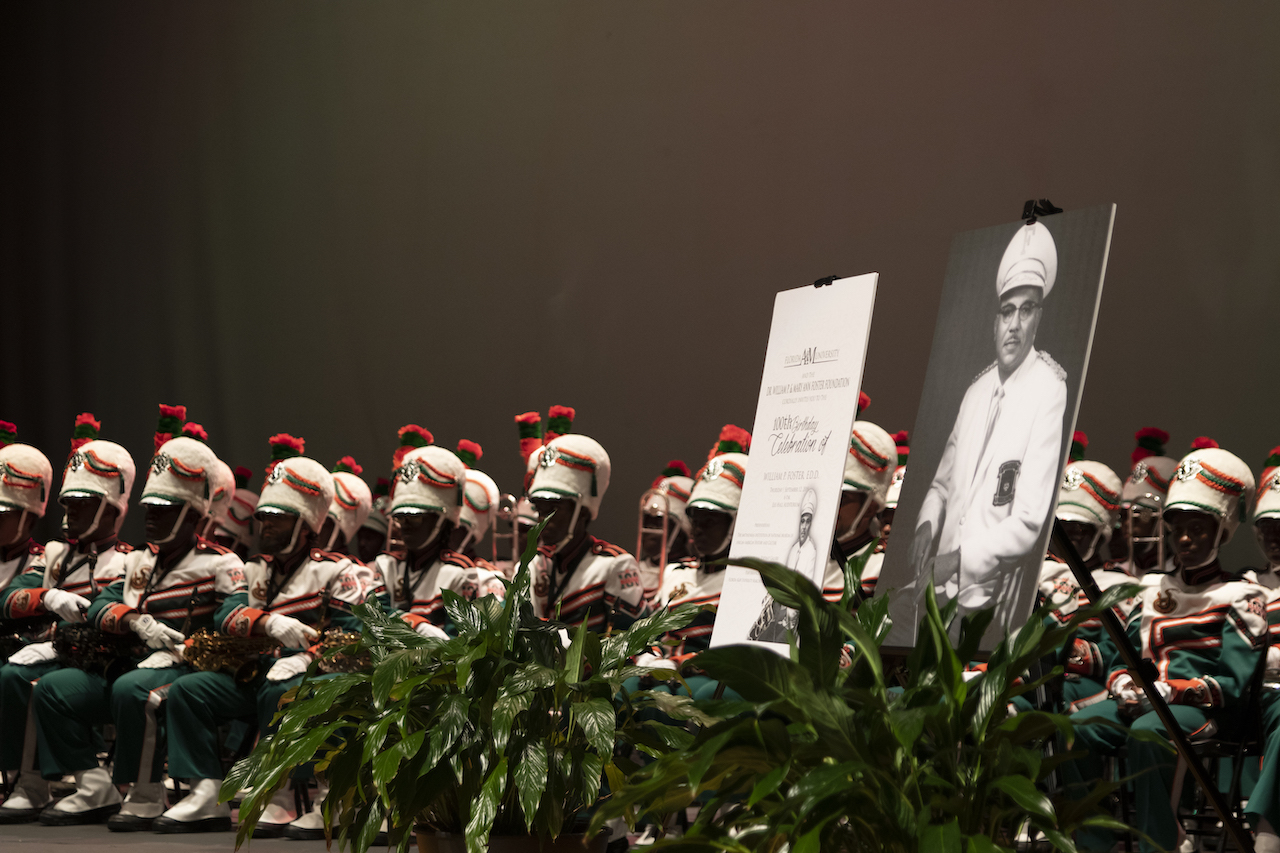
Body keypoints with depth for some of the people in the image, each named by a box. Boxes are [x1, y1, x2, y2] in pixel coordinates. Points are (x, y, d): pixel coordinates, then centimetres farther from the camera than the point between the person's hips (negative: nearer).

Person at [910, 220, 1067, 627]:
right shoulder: (977, 389, 10)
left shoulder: (1050, 391, -12)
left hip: (988, 597, -6)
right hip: (940, 585, 6)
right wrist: (927, 524, -1)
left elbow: (1029, 522, -14)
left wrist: (959, 557, -15)